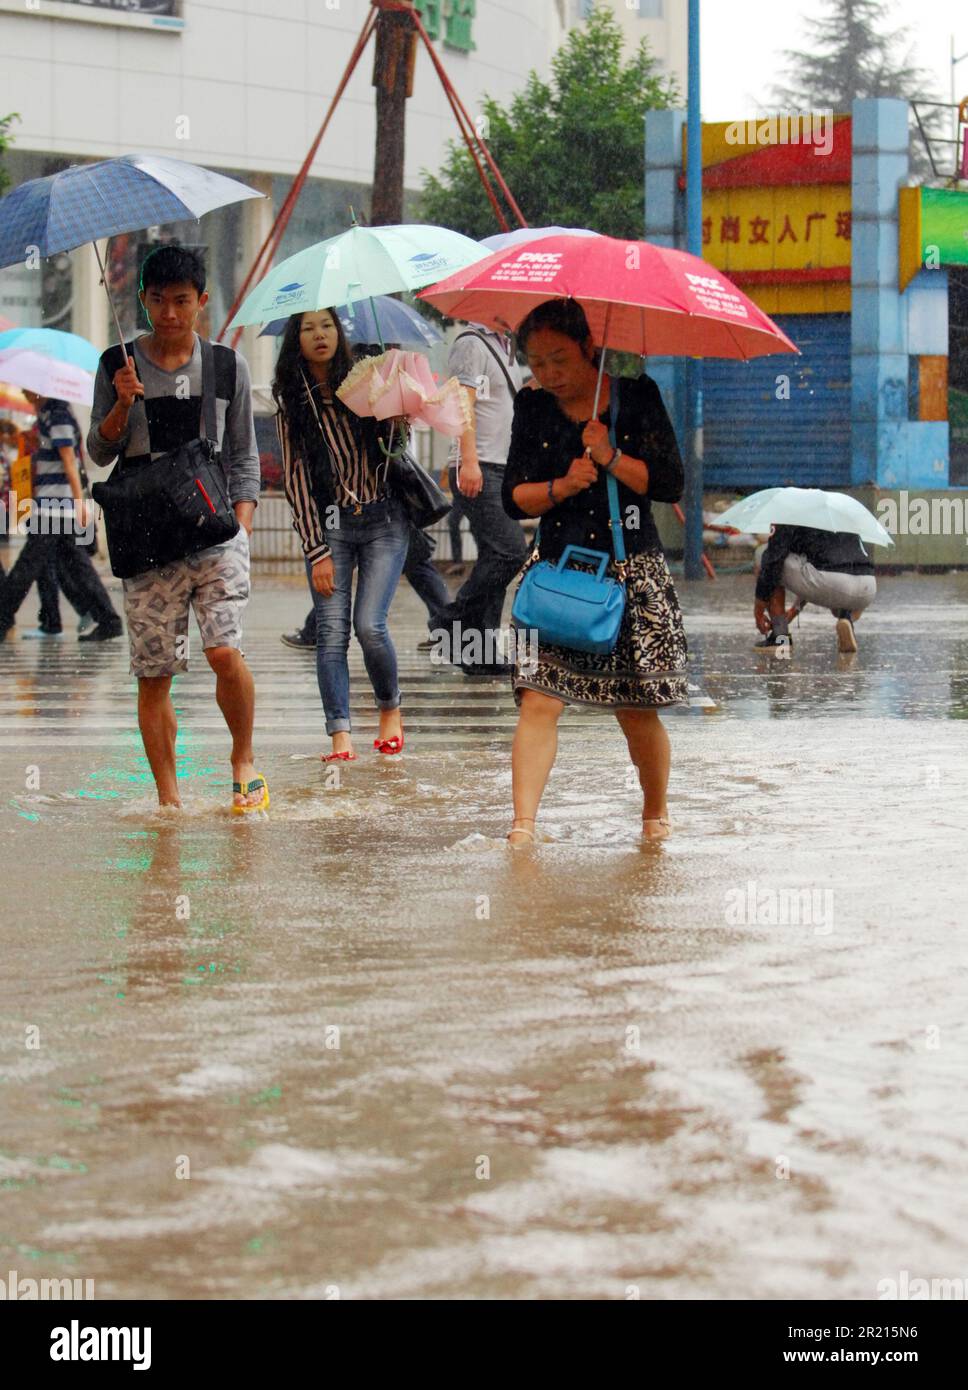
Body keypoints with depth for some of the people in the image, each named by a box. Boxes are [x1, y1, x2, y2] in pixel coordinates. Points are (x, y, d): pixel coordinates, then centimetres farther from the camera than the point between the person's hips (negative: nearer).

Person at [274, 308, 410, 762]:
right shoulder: (292, 403, 2)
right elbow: (296, 478, 0)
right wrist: (317, 551, -5)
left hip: (383, 521, 0)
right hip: (329, 525, 1)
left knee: (369, 624, -12)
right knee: (332, 631, -10)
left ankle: (390, 707, 14)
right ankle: (340, 735, -10)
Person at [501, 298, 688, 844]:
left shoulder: (637, 397, 1)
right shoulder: (534, 409, 8)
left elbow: (671, 484, -3)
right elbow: (514, 497, 6)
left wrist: (611, 459, -15)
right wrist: (561, 487, -12)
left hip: (632, 571, -1)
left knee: (637, 711, 2)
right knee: (540, 700, -14)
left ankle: (657, 813, 25)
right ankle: (523, 825, -17)